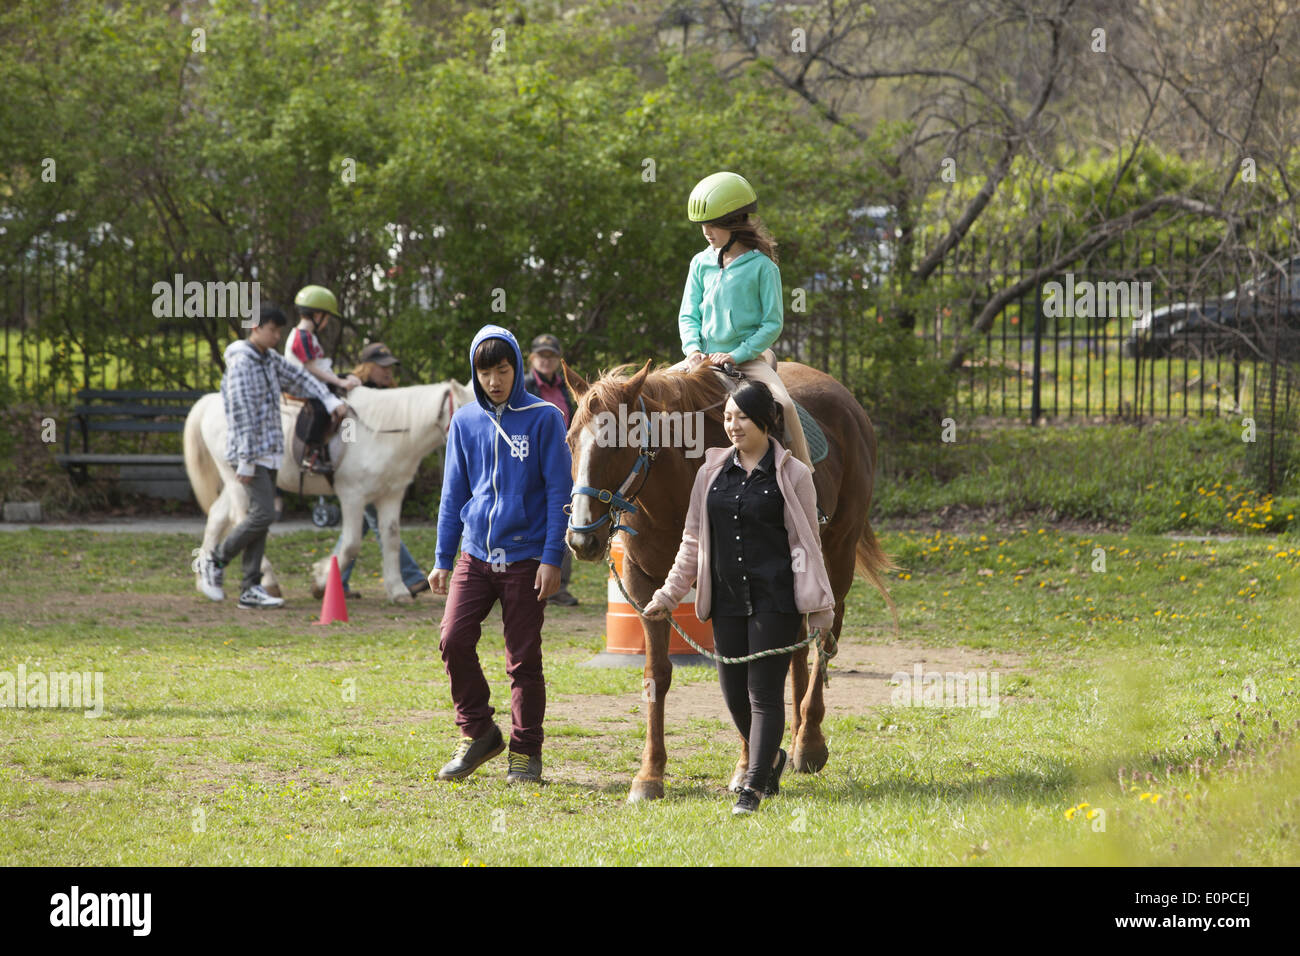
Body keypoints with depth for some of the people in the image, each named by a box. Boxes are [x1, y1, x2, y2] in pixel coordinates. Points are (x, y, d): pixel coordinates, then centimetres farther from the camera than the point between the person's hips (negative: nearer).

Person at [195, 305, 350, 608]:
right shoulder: (241, 363, -15)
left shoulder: (271, 359, 13)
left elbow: (299, 379, 22)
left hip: (269, 451, 9)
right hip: (251, 452, -9)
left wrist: (331, 402, 6)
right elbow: (241, 414, -19)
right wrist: (245, 462, -21)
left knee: (261, 517, 6)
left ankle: (250, 589, 7)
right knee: (263, 513, -15)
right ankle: (214, 561, 2)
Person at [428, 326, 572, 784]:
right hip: (475, 556, 3)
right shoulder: (465, 422, 7)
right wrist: (442, 559, 10)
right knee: (454, 639, -10)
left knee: (523, 657, 1)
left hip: (525, 558, -3)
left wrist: (552, 558, -9)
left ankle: (525, 752, 12)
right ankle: (476, 733, 8)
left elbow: (559, 493, -3)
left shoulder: (544, 419, -3)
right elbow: (453, 494, 14)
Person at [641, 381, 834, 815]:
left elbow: (807, 545, 0)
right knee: (734, 692, 8)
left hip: (776, 600, -5)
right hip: (727, 600, 5)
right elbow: (693, 542, 15)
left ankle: (754, 786, -4)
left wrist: (820, 609, -2)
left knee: (764, 692, -6)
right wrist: (670, 594, 12)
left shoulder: (792, 474, -2)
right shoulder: (712, 473, 9)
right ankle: (770, 757, 33)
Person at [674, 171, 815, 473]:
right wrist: (693, 349, -9)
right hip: (706, 357, 5)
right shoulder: (701, 263, 7)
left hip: (750, 356, -5)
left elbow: (773, 323, -7)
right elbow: (688, 315, 11)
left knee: (783, 403, -29)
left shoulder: (761, 267, -6)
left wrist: (736, 355, -17)